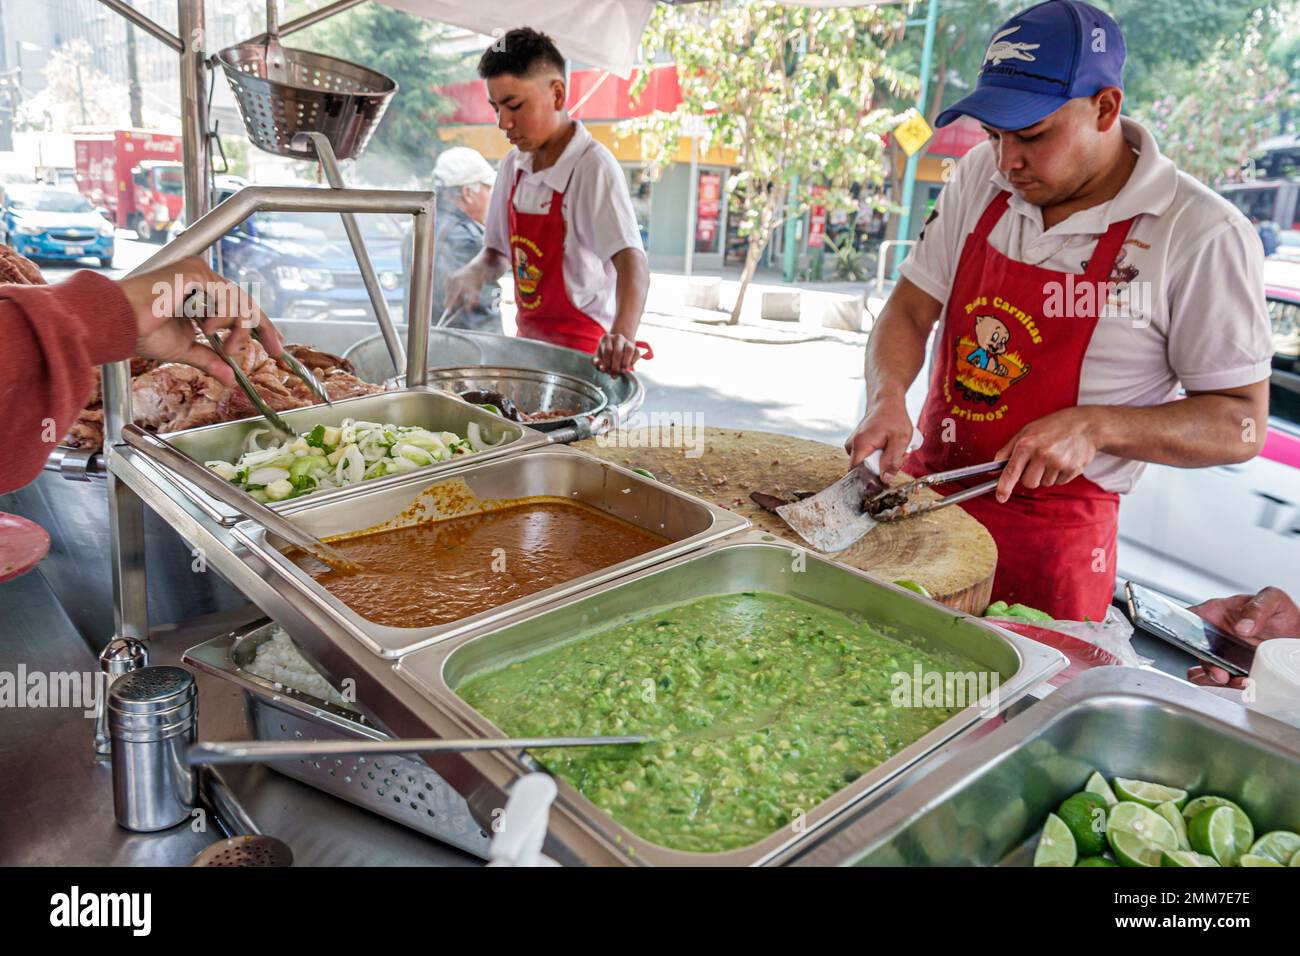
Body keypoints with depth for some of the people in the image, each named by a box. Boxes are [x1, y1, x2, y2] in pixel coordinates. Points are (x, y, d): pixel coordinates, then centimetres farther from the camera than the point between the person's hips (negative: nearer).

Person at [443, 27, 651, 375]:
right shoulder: (513, 166, 4)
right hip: (528, 337, 7)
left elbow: (631, 261, -30)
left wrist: (623, 335, -48)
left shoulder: (593, 167, -18)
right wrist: (476, 272, -9)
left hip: (580, 348, -7)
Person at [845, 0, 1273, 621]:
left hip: (1054, 525, -4)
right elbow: (910, 310, 3)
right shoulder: (982, 176, 0)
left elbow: (1241, 425, -10)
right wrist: (887, 398, -17)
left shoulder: (1203, 234, -14)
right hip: (927, 486, 5)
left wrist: (1092, 427, -26)